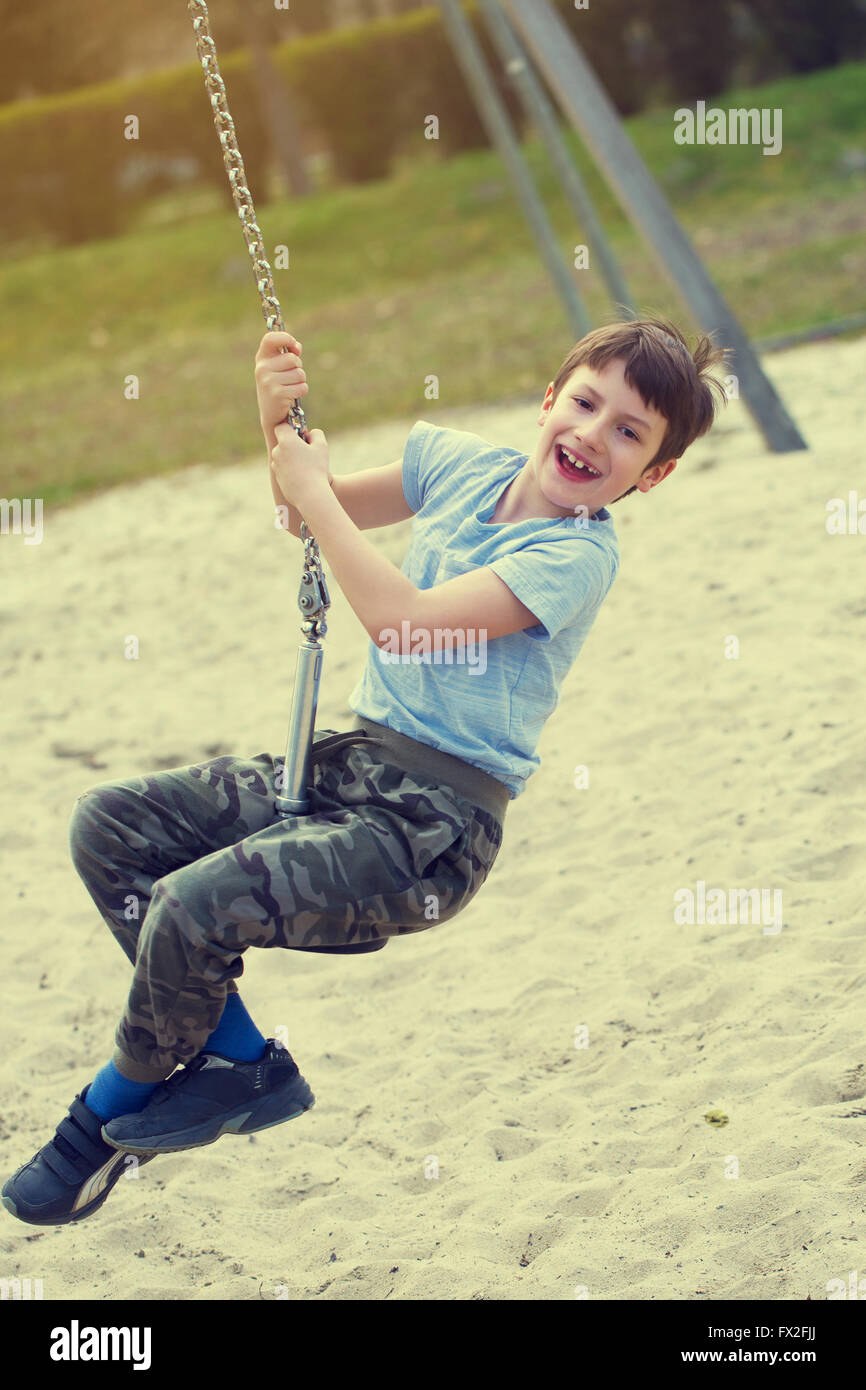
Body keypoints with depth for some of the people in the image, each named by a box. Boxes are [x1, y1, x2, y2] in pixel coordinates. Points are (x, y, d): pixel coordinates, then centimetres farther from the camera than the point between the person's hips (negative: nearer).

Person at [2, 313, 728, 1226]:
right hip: (351, 757, 8)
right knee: (106, 826, -1)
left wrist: (313, 489, -14)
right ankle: (240, 1061, 6)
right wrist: (281, 423, 1)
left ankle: (110, 1116, 6)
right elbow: (309, 518, 21)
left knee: (194, 904, -24)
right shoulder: (462, 463, 7)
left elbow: (401, 620, -24)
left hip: (434, 823, -8)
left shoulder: (577, 556, -15)